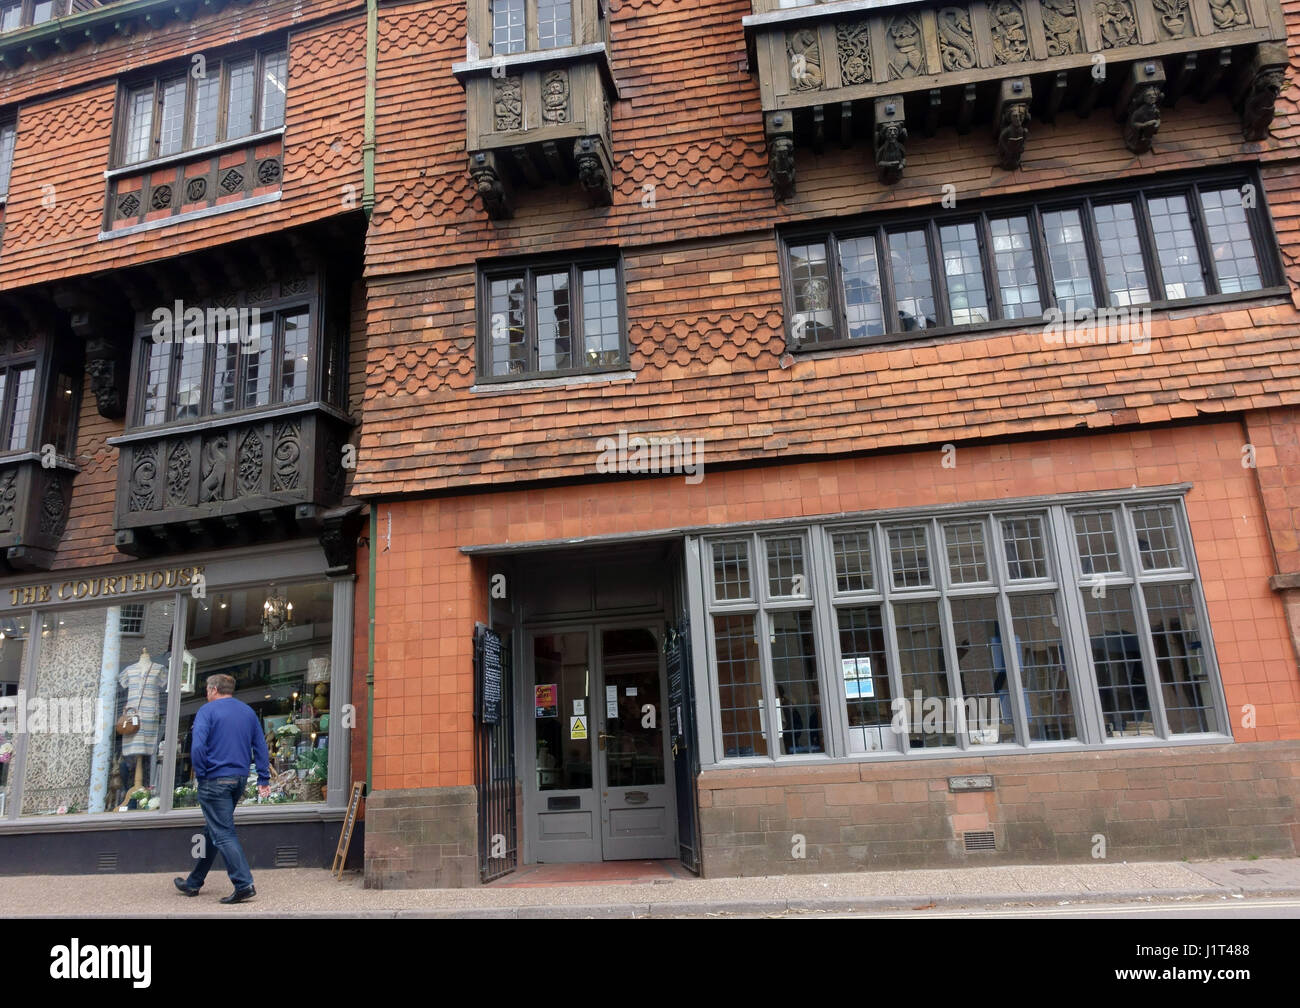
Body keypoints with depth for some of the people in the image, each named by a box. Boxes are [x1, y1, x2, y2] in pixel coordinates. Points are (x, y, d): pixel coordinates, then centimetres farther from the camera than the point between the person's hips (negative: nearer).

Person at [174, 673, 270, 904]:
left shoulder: (208, 710, -6)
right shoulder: (248, 711, 12)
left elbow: (197, 746, -18)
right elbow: (260, 747, 9)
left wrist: (201, 774, -6)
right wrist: (264, 779, 10)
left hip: (215, 780, -7)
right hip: (239, 780, 7)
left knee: (223, 834, -5)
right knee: (212, 831, 20)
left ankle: (244, 885, -12)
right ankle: (194, 883, 32)